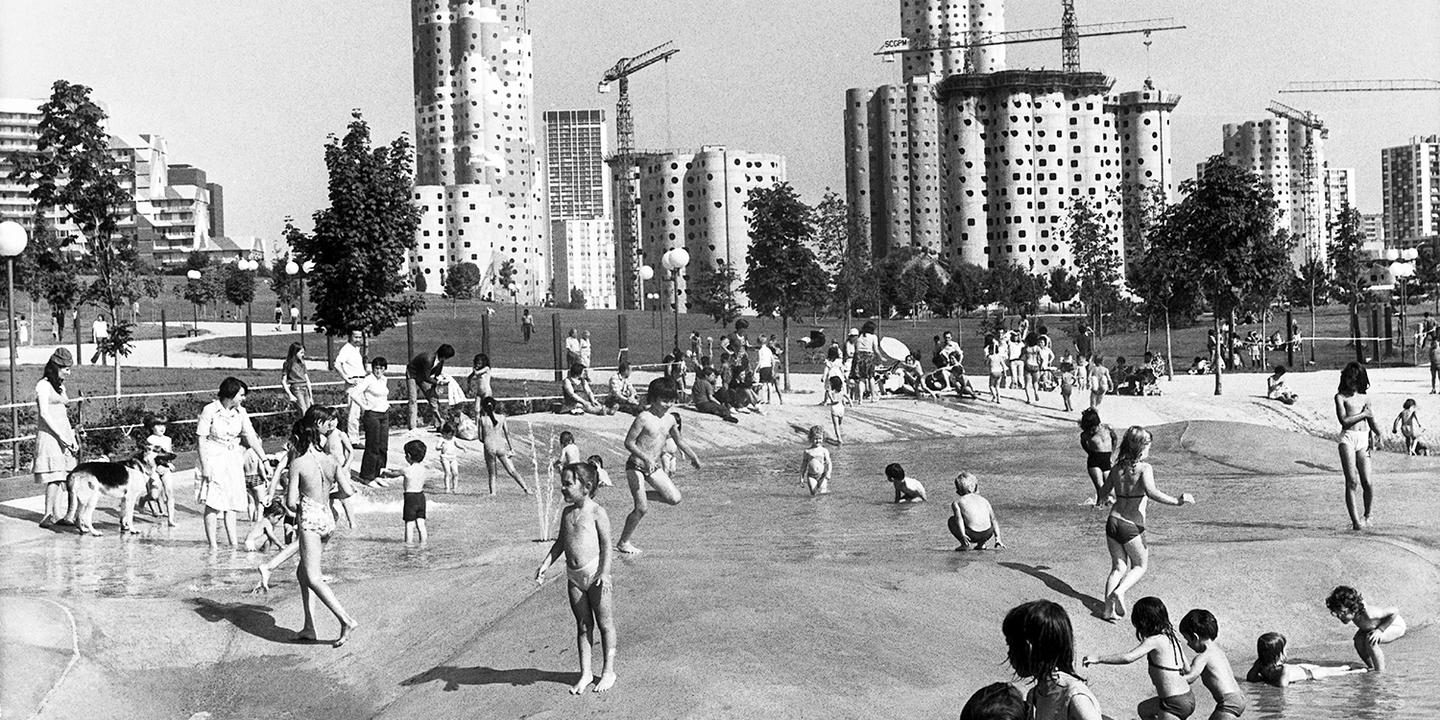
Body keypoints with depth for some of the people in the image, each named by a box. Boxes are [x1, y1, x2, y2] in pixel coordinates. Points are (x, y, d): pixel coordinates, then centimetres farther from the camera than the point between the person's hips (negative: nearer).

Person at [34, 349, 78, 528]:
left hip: (63, 435, 8)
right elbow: (44, 414, -14)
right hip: (49, 434, -8)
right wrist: (61, 436, -16)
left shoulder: (60, 387, 19)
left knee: (63, 477, 2)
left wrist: (72, 438, 14)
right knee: (54, 476, -12)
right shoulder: (43, 385, -6)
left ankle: (56, 514, 2)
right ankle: (49, 514, -6)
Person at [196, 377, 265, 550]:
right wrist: (205, 467, -15)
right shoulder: (210, 411, -12)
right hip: (214, 459, -5)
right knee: (213, 505, -5)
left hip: (233, 459, 5)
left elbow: (251, 437, 3)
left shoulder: (240, 412, 3)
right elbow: (201, 440, -10)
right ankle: (212, 545, 0)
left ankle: (233, 544, 8)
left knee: (232, 504, 5)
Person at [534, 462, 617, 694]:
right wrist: (545, 564, 8)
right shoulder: (567, 513, 9)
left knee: (605, 624, 5)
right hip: (574, 576, 6)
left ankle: (608, 672, 15)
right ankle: (585, 673, 19)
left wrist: (604, 572, -20)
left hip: (594, 573, -6)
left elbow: (606, 544, -11)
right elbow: (560, 542, 17)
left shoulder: (597, 512, -10)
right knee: (583, 624, 12)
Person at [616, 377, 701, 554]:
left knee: (675, 498, -5)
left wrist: (693, 457, 27)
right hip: (636, 466, -7)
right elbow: (628, 443, -17)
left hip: (654, 467, 7)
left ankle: (642, 497, 19)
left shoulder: (670, 419, 4)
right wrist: (646, 458, -27)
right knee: (642, 508, -11)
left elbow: (679, 440, 22)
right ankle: (623, 543, 6)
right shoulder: (644, 418, -17)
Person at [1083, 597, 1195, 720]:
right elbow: (1187, 669, 14)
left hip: (1175, 704, -9)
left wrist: (1098, 659, -22)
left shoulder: (1155, 641, -15)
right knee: (1143, 709, 30)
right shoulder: (1172, 636, 9)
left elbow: (1129, 657, -28)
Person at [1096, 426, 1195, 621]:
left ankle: (1108, 608, 5)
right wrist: (1177, 502, -25)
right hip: (1132, 526, -5)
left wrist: (1100, 500, 40)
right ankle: (1120, 591, -9)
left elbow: (1103, 493, 17)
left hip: (1113, 522, 5)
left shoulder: (1117, 468, 6)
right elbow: (1151, 492, -27)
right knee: (1140, 566, 15)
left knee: (1118, 567, 15)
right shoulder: (1144, 468, -11)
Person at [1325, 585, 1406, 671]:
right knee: (1358, 639, -13)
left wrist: (1380, 630, -33)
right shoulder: (1351, 613, -19)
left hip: (1397, 626, -7)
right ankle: (1372, 668, 8)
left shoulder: (1368, 613, -42)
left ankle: (1380, 672, -15)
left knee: (1370, 641, -29)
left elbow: (1395, 611, -33)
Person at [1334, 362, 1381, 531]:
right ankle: (1355, 521, -13)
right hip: (1348, 438, -3)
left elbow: (1371, 421, 20)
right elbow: (1344, 420, -9)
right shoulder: (1340, 397, 2)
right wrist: (1364, 414, -3)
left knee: (1366, 482, -1)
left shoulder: (1365, 398, 15)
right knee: (1352, 482, -10)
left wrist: (1375, 433, 3)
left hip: (1363, 439, 3)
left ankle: (1367, 515, 23)